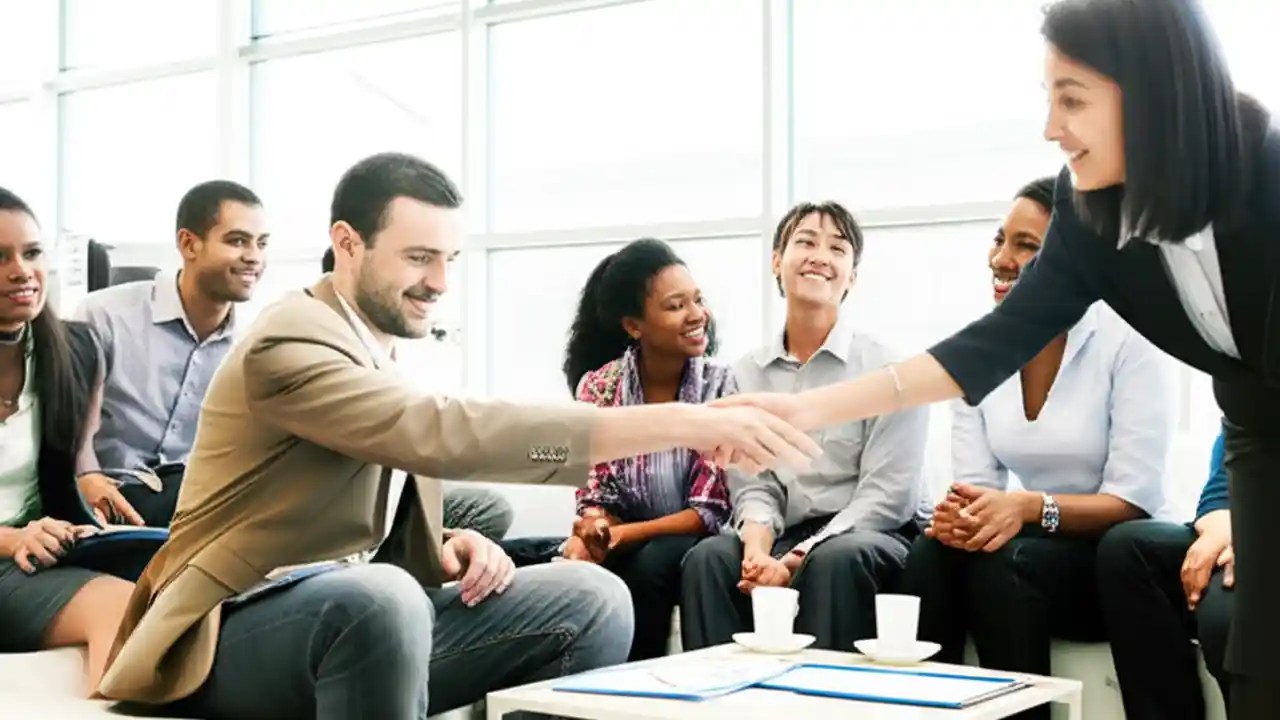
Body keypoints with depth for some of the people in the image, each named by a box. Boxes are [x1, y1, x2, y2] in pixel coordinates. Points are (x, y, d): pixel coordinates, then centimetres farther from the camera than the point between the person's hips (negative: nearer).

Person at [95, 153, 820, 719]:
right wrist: (678, 423, -38)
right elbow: (442, 434, -32)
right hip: (242, 631, -8)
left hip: (360, 612, 8)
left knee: (591, 597, -10)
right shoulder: (290, 342, -17)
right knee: (380, 598, -41)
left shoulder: (384, 354, 13)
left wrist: (450, 548, -7)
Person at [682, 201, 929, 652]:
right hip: (785, 540, 3)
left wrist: (795, 561, -21)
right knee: (710, 556, -26)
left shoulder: (887, 371, -3)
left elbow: (885, 497, -10)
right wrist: (759, 547, -19)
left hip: (871, 538, -3)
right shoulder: (747, 374, 10)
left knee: (836, 559, -36)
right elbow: (753, 485, 5)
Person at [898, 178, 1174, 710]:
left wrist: (1029, 506, -32)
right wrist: (959, 512, -26)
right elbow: (974, 486, -2)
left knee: (999, 563, -32)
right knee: (932, 552, -27)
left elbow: (1134, 500, -17)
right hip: (1027, 541, 4)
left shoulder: (1129, 343, -13)